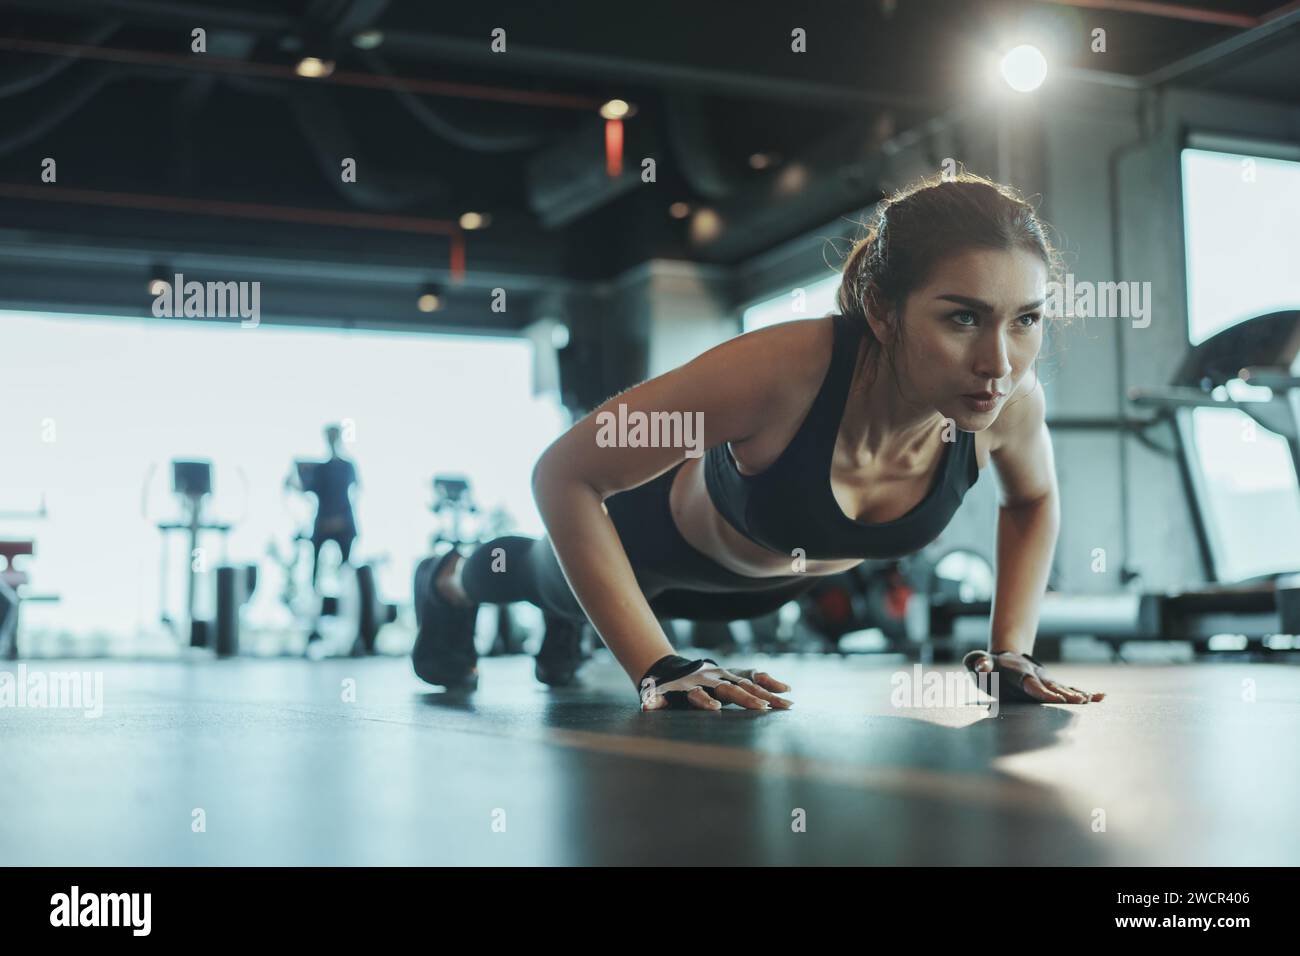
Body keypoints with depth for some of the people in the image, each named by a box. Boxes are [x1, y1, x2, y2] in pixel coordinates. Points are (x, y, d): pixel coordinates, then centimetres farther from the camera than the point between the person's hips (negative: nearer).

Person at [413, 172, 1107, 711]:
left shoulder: (1010, 399, -34)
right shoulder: (781, 370, -49)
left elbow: (1034, 500, -7)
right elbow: (563, 475, -41)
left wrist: (1012, 650, -17)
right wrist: (658, 668, -44)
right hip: (662, 525, -5)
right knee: (563, 589, 31)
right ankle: (457, 578, 64)